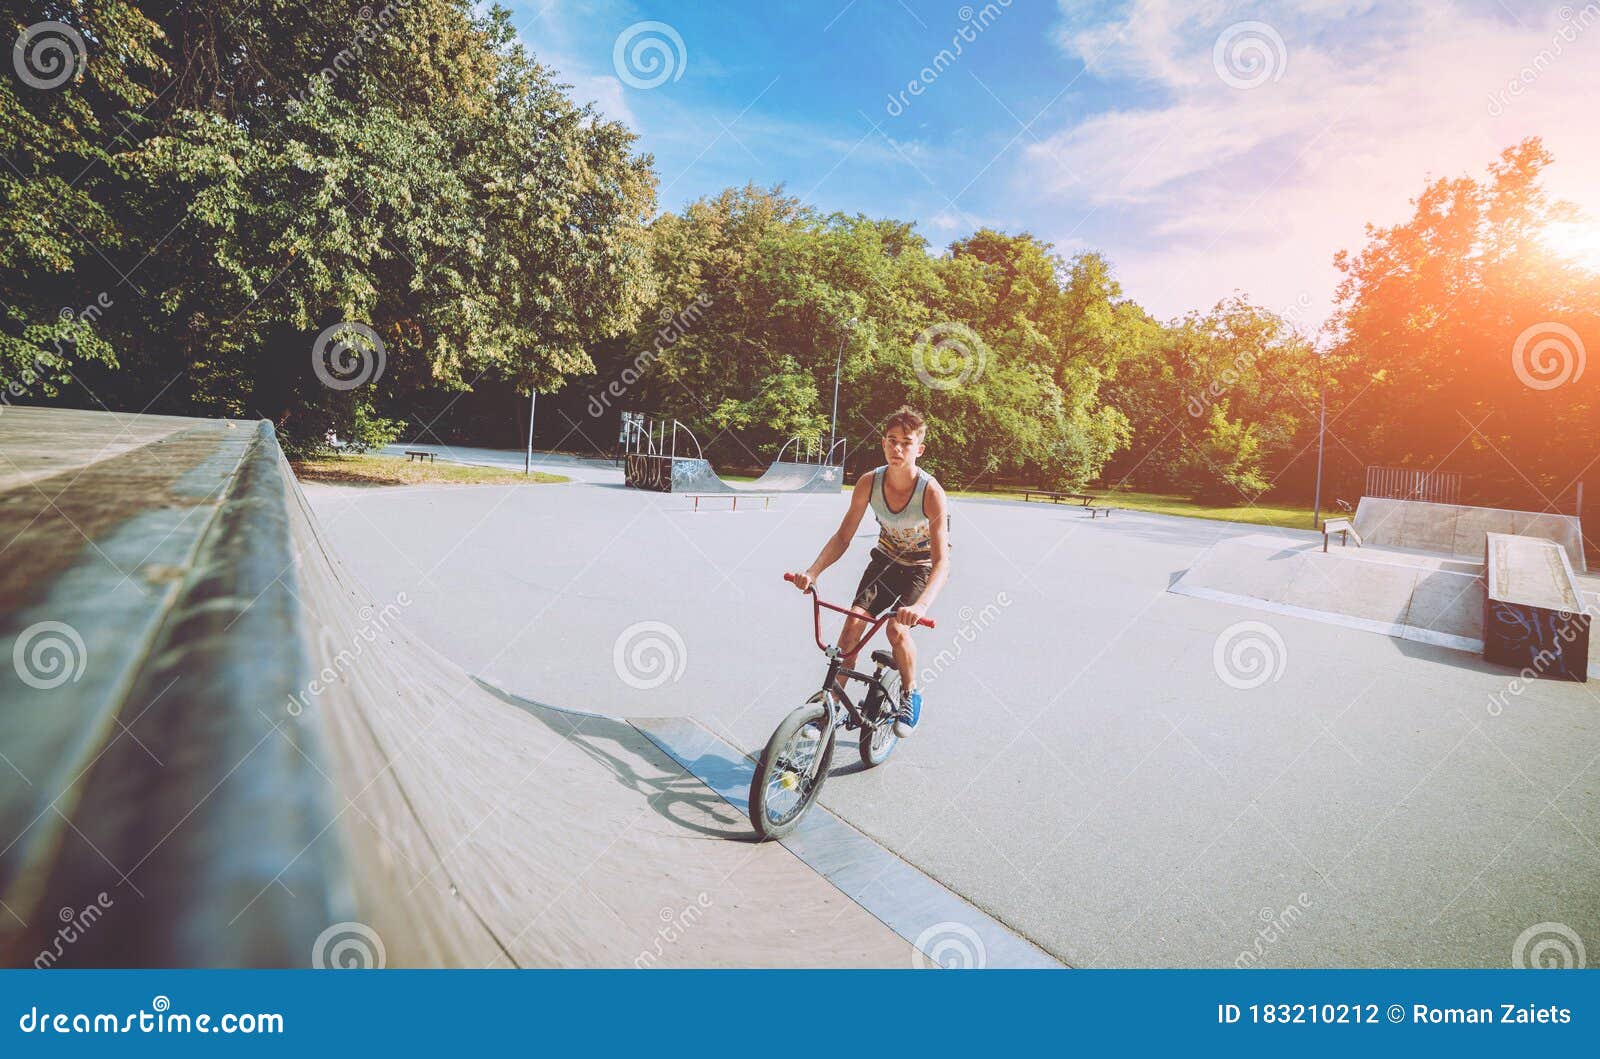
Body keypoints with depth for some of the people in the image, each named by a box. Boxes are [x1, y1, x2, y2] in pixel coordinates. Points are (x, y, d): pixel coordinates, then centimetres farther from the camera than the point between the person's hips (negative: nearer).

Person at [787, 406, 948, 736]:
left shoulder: (930, 491, -31)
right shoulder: (869, 482, -21)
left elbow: (942, 561, -36)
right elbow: (843, 536, -13)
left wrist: (921, 605, -53)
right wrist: (812, 571, -29)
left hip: (922, 567, -3)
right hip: (885, 559, 4)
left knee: (897, 628, -23)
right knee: (853, 624, -11)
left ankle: (911, 695, 6)